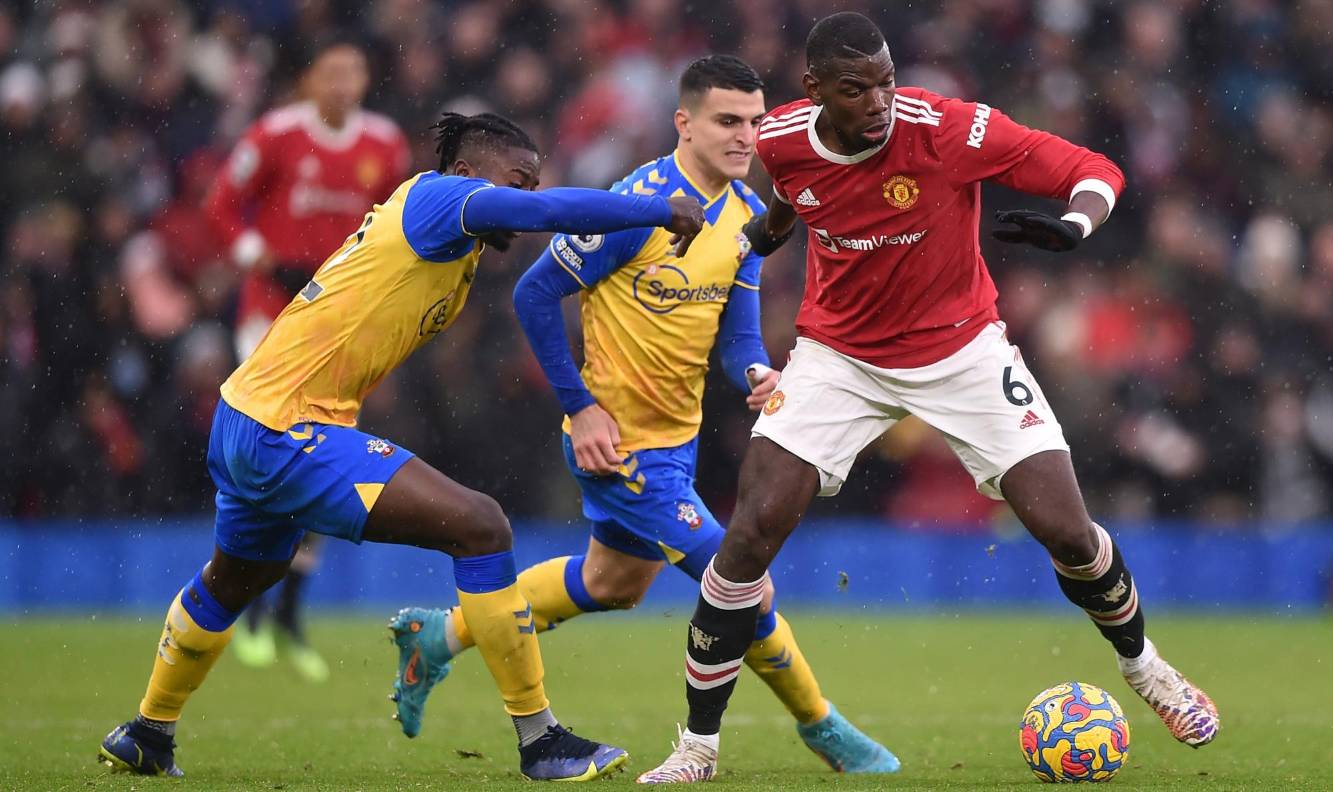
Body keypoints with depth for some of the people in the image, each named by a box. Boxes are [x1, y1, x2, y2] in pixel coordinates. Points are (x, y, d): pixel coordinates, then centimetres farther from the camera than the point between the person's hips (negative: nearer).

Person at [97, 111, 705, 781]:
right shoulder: (433, 197, -14)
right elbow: (547, 211, -28)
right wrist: (662, 210, -21)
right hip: (289, 432, -11)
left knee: (232, 582, 34)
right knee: (479, 526, -17)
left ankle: (147, 737, 54)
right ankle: (539, 741, -13)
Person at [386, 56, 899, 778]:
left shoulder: (746, 213, 0)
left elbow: (736, 329, 1)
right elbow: (536, 293, -17)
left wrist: (755, 373, -23)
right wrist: (581, 408, -18)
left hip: (677, 435, 9)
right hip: (620, 442, -9)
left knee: (613, 582, 28)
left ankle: (442, 635, 40)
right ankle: (821, 728, 12)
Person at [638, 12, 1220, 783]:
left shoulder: (953, 129, -26)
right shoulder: (781, 141, -15)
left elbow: (1095, 172, -20)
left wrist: (1073, 224, -39)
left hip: (960, 349, -1)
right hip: (839, 356, 1)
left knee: (1066, 528, -9)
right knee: (754, 531, -14)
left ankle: (1142, 663, 25)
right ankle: (698, 747, 0)